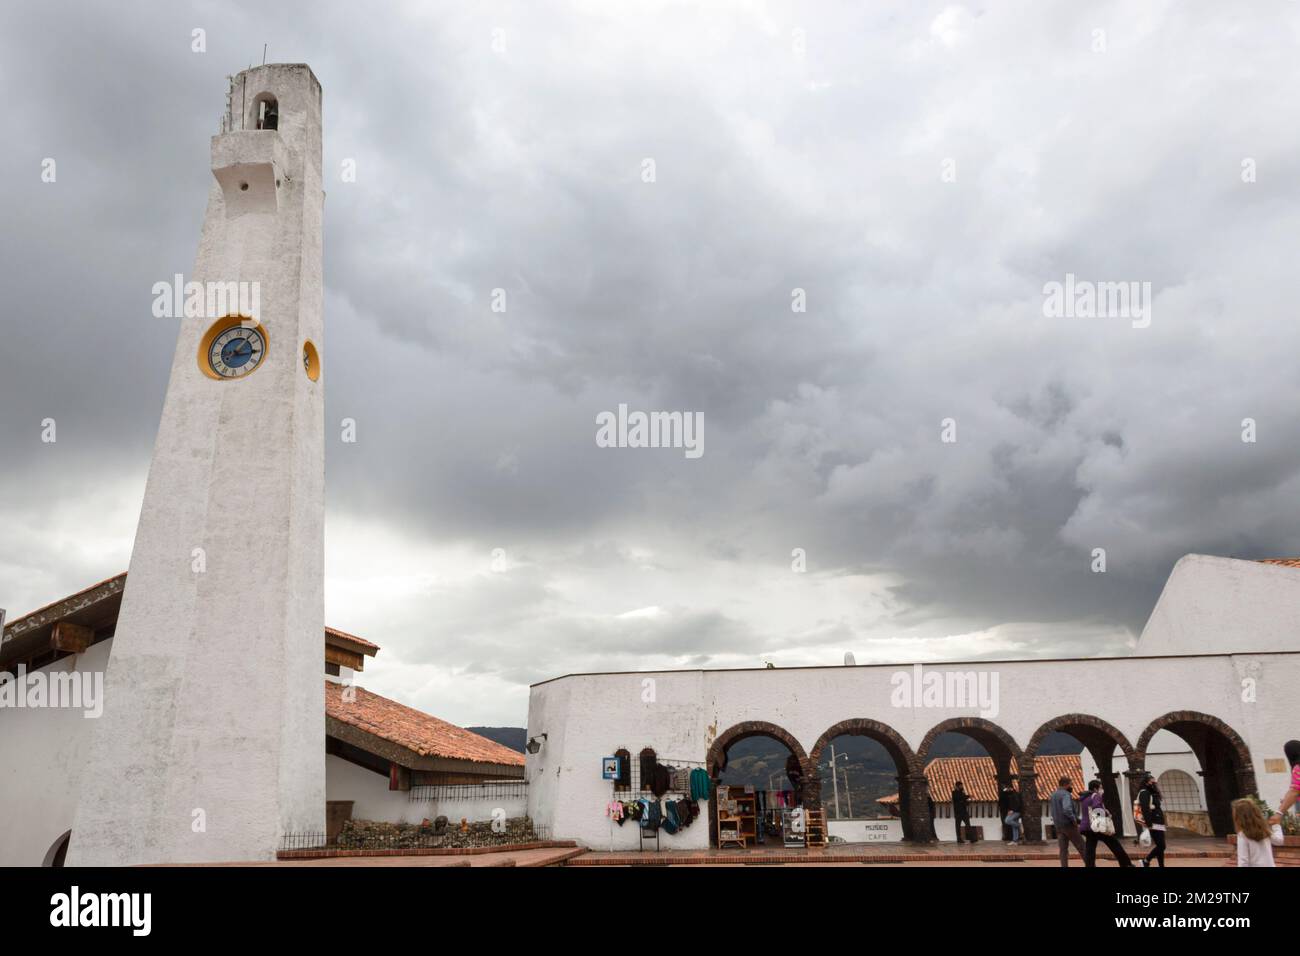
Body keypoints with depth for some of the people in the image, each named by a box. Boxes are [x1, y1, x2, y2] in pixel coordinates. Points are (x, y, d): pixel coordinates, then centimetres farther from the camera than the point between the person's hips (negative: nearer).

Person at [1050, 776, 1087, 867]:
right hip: (1068, 824, -7)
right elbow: (1067, 809, -30)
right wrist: (1074, 819, -18)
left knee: (1063, 849, 6)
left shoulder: (1053, 795, 12)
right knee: (1082, 847, 7)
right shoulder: (1066, 794, -15)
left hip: (1058, 826, 7)